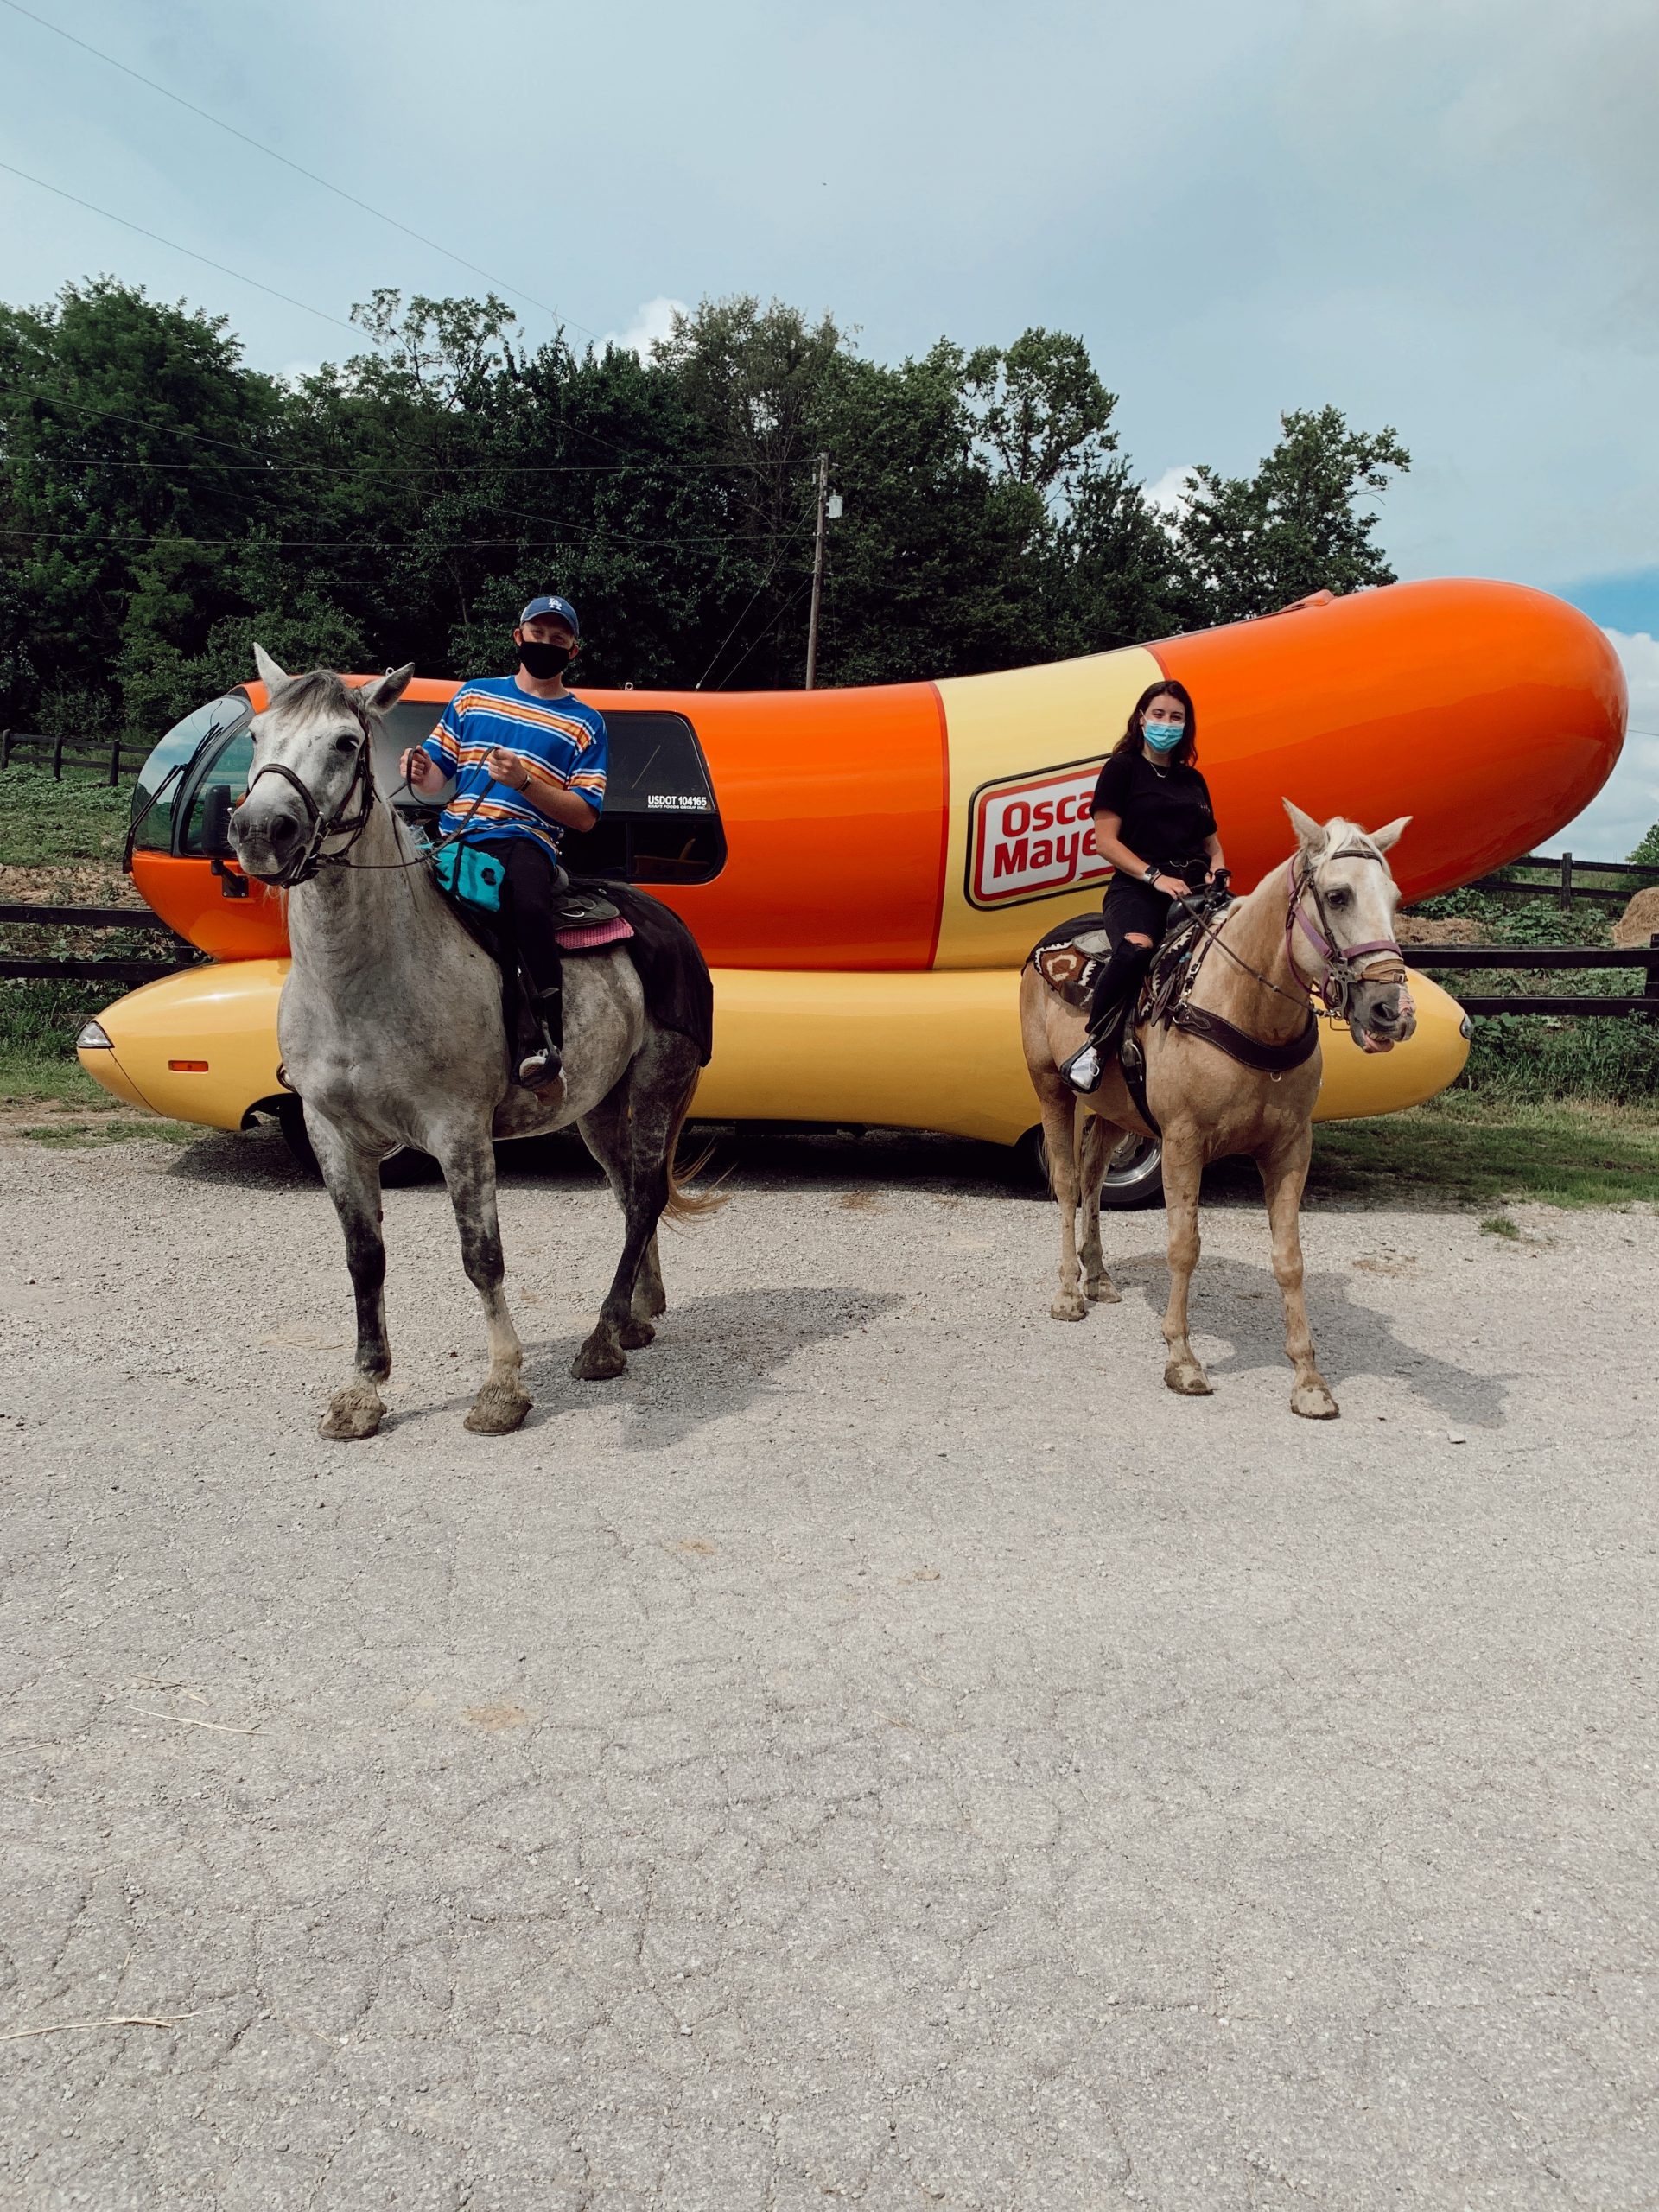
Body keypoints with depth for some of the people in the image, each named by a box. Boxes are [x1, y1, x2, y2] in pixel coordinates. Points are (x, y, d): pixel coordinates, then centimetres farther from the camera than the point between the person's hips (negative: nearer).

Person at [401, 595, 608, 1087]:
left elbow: (585, 816, 3)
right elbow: (435, 778, 19)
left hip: (526, 839, -4)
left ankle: (546, 1037, -29)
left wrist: (524, 782, -11)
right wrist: (421, 772, -6)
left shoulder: (584, 724, 13)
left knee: (528, 908, -37)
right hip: (456, 837, 4)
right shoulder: (474, 694, 21)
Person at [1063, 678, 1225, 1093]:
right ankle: (1096, 1046, -23)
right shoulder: (1122, 768, 7)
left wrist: (1216, 869, 5)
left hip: (1193, 888, 5)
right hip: (1136, 887, -5)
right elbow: (1105, 842, -2)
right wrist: (1157, 877, -13)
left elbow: (1211, 842, 29)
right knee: (1137, 947, -38)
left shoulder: (1193, 780, 23)